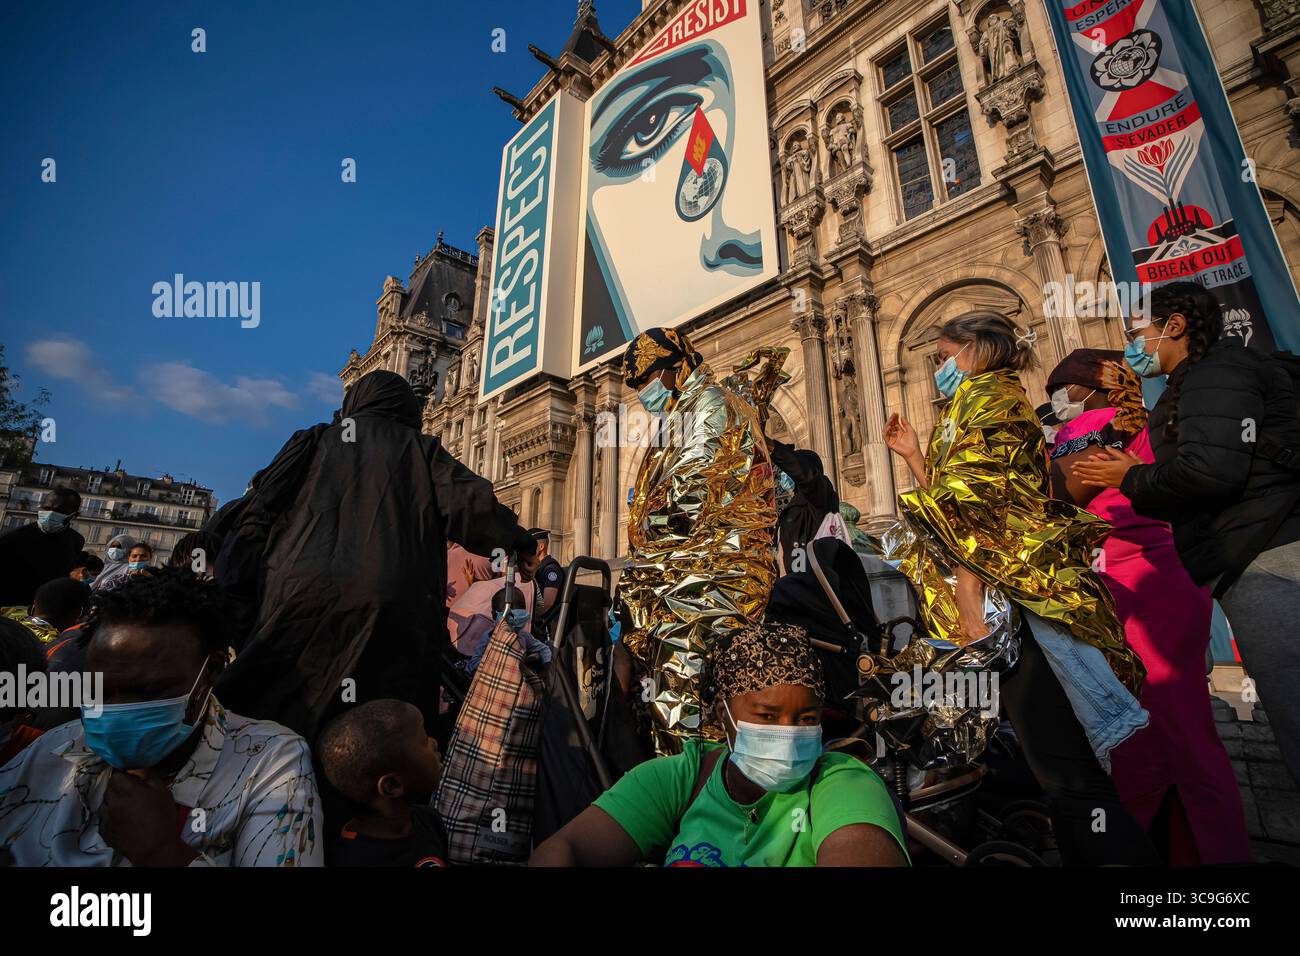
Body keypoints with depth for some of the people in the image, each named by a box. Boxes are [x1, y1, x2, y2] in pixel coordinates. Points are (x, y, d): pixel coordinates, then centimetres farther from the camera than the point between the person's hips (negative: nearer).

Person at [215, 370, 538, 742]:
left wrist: (240, 588, 15)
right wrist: (519, 544, 13)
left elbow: (259, 516, 10)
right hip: (399, 610, 0)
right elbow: (472, 503, 2)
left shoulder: (314, 441, 18)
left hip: (302, 600, 1)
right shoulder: (422, 450, 16)